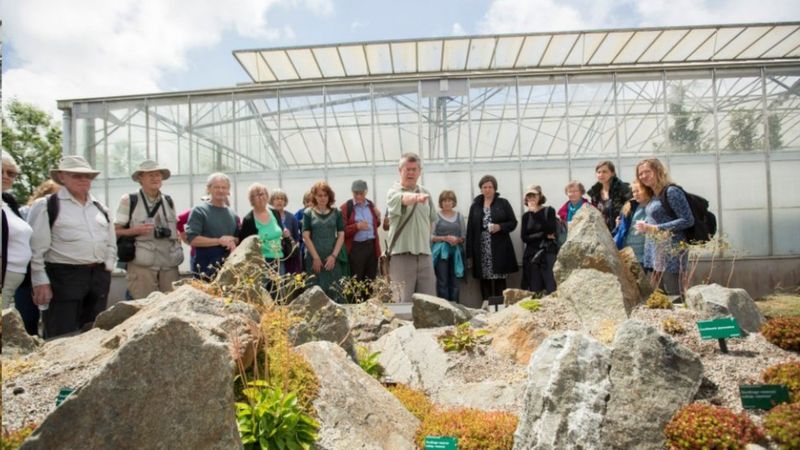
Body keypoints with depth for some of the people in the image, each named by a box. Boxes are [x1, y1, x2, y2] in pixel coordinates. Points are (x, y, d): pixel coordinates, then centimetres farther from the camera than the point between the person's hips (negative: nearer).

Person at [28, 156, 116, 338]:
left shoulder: (100, 208, 14)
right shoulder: (47, 206, -3)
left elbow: (111, 242, 20)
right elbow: (36, 248, -7)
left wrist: (108, 267, 8)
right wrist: (41, 282, -11)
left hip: (99, 276, 6)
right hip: (64, 276, -6)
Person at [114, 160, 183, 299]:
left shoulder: (169, 201, 15)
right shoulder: (129, 200, 1)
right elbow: (115, 231, 1)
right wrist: (136, 230, -14)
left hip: (169, 263, 4)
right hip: (142, 264, -4)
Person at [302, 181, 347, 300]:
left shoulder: (336, 213, 7)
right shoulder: (308, 213, 4)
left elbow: (341, 235, 4)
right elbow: (306, 236, 0)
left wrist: (333, 256, -6)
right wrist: (316, 257, -7)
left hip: (333, 258, 1)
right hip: (314, 259, -1)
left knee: (334, 292, -1)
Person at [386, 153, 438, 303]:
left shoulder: (425, 193, 12)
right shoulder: (394, 192, -6)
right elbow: (404, 198, -30)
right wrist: (416, 197, -51)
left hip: (425, 255, 5)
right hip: (402, 255, -5)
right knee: (404, 302, 0)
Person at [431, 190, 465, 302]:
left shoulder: (459, 216, 10)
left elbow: (464, 235, 10)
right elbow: (431, 237, -3)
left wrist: (458, 240, -10)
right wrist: (445, 238, -15)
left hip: (456, 252, 3)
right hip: (441, 252, -3)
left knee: (454, 281, 4)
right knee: (442, 281, -3)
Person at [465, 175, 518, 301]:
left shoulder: (503, 203, 6)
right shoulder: (475, 206, 9)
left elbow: (513, 223, 7)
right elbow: (470, 229, 6)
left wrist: (500, 227, -14)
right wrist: (470, 253, 1)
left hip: (499, 249, -1)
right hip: (481, 250, 2)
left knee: (500, 281, -1)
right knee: (484, 281, 2)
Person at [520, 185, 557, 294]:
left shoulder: (549, 211, 6)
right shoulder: (526, 216, 12)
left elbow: (551, 230, -12)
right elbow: (524, 238, 1)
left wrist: (536, 213, -12)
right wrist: (545, 236, -7)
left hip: (548, 253, -2)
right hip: (532, 255, 3)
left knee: (552, 289, -12)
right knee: (535, 291, -1)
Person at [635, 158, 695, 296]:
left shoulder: (672, 191, -10)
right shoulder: (654, 195, 14)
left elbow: (688, 220, -15)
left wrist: (656, 228, -17)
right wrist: (647, 228, 1)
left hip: (672, 252, -8)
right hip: (656, 253, 8)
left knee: (674, 296, -4)